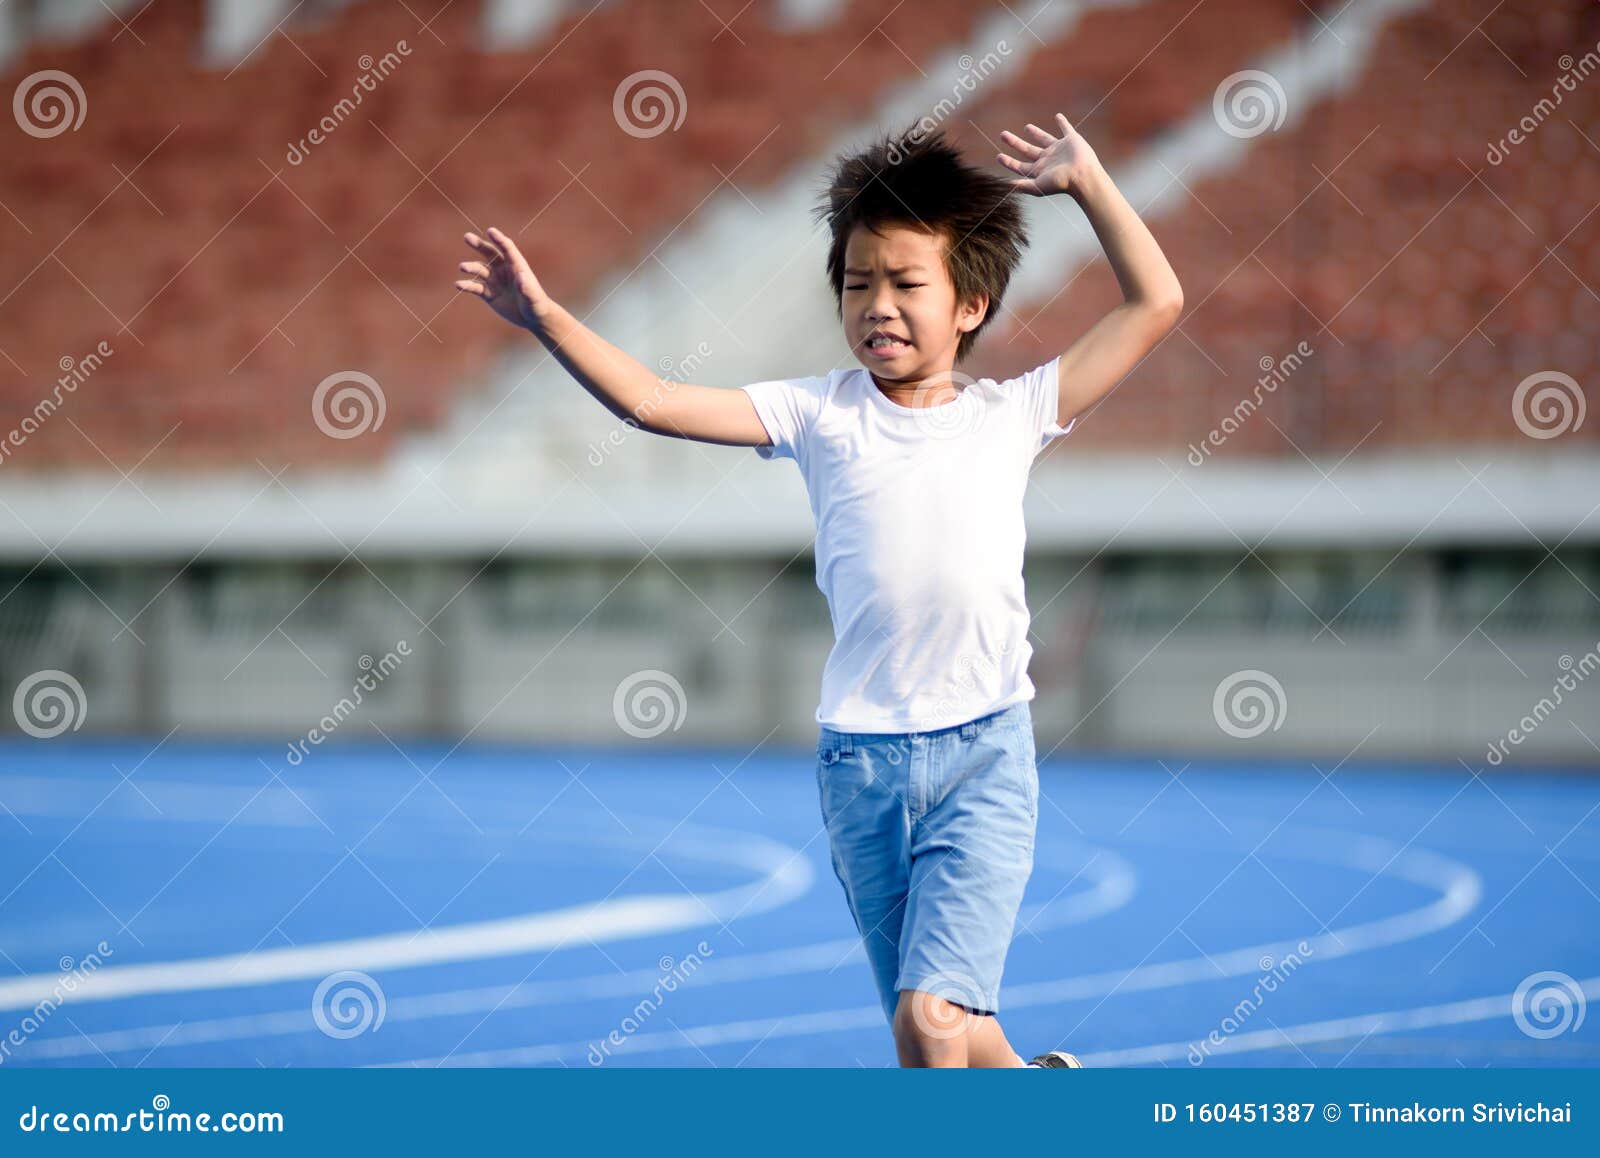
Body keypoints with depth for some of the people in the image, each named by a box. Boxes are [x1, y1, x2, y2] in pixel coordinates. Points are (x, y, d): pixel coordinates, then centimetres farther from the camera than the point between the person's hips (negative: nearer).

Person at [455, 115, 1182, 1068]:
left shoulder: (1010, 413, 6)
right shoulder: (821, 413, 7)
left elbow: (1157, 303, 6)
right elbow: (649, 399, 1)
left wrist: (1088, 182, 6)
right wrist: (545, 316, -10)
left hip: (984, 749, -2)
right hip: (860, 756, 3)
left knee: (931, 1016, -17)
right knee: (930, 1026, 10)